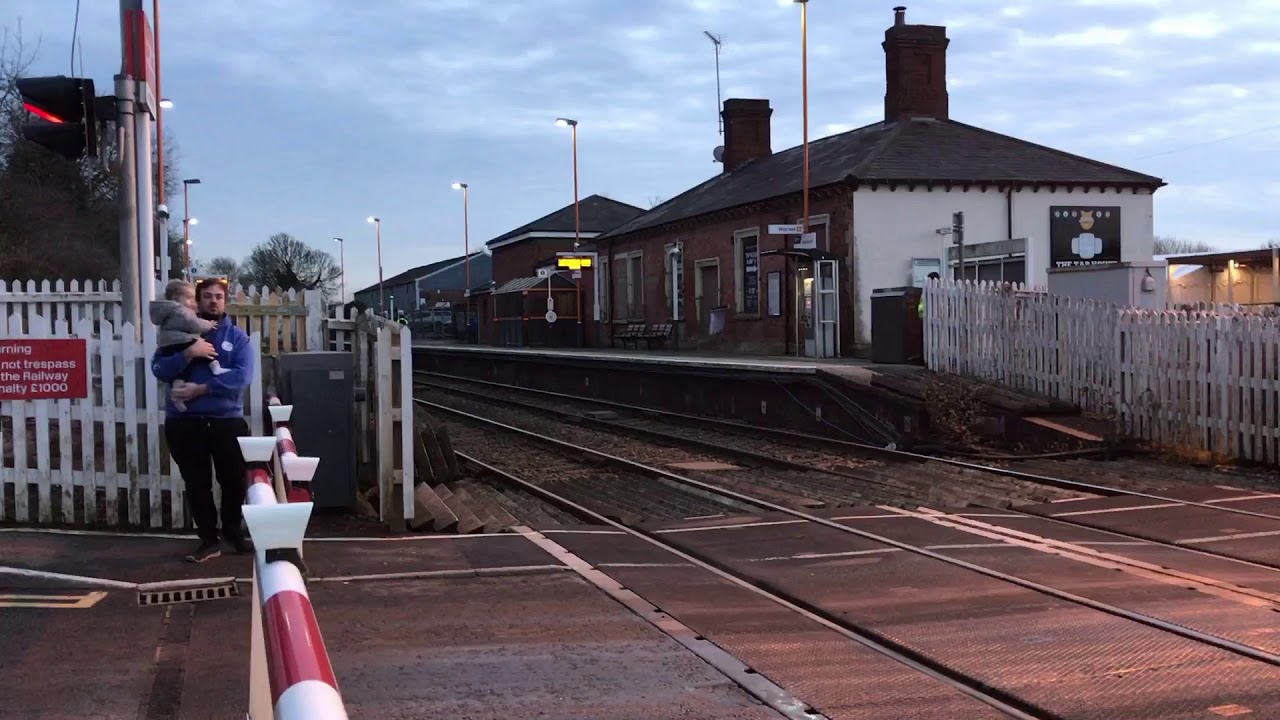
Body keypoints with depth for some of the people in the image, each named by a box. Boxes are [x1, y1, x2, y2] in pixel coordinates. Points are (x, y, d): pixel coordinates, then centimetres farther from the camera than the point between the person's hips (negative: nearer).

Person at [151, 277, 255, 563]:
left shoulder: (237, 336, 5)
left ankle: (233, 529, 30)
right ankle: (209, 539, 16)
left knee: (234, 480, 7)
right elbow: (158, 369, -3)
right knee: (197, 484, 5)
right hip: (185, 421, 0)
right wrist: (188, 354, -20)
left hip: (228, 420, 0)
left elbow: (242, 375, -11)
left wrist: (200, 389, -17)